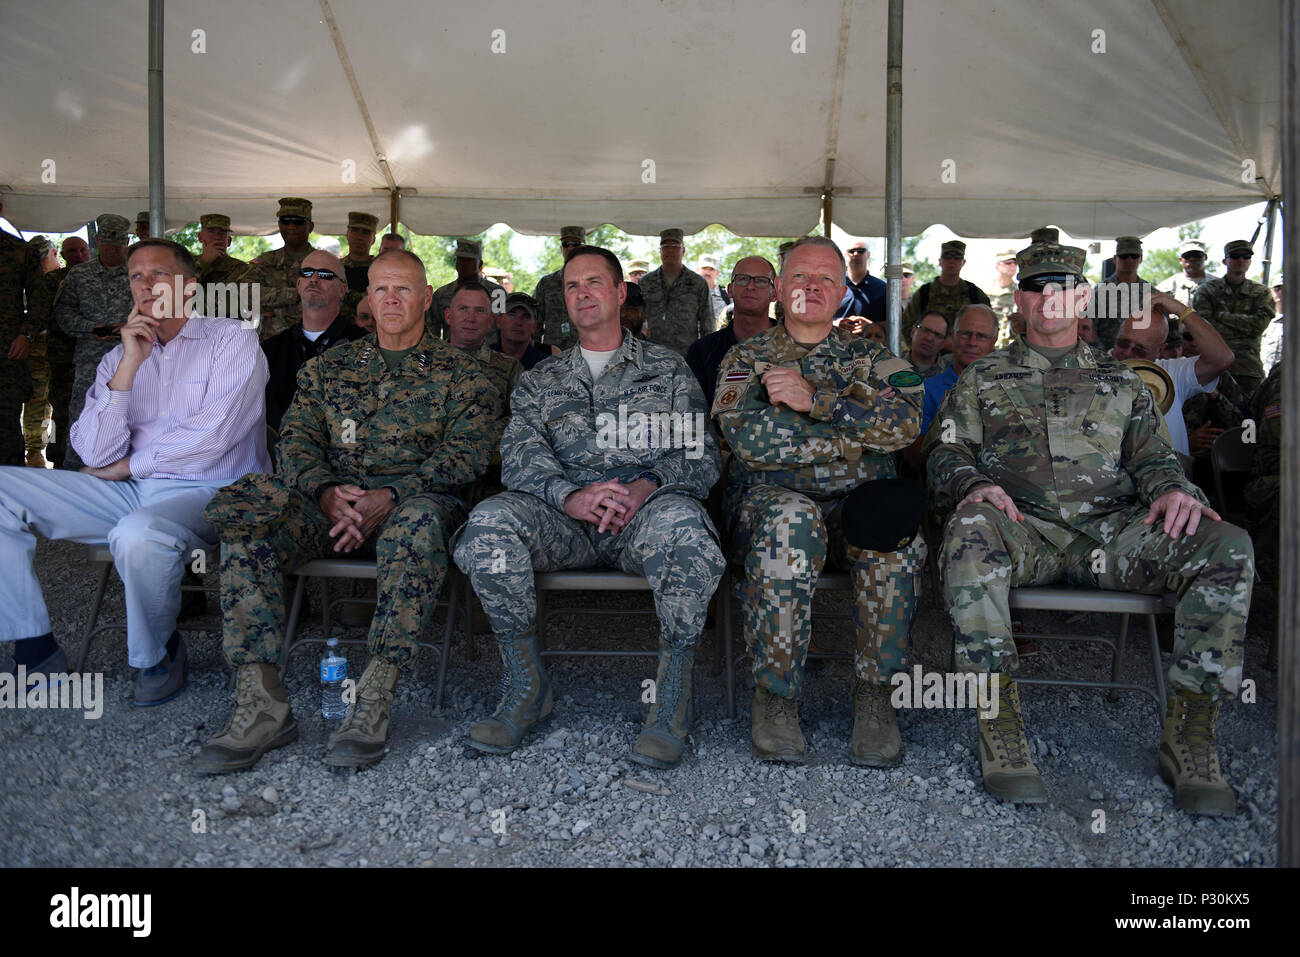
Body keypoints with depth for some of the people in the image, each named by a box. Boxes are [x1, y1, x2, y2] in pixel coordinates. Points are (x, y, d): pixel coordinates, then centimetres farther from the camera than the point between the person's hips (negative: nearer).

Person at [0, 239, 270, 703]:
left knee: (139, 535, -38)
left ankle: (158, 653, -8)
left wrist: (127, 465, -2)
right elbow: (95, 455, 1)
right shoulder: (119, 357, 14)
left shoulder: (232, 340, 0)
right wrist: (130, 365, -6)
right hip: (131, 492, 6)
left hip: (206, 492, -6)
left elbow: (212, 436, -13)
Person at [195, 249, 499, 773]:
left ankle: (373, 703, -35)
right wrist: (326, 491, -13)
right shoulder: (330, 366, 21)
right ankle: (260, 702, -26)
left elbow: (466, 454, -3)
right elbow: (296, 439, 11)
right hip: (332, 502, 3)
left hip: (414, 498, -3)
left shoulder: (459, 373, 10)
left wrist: (390, 496, -19)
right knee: (242, 515, -25)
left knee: (419, 520, -40)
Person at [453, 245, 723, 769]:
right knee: (490, 519, -29)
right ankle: (526, 686, -17)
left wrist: (647, 485, -16)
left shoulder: (668, 368, 19)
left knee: (681, 521, -38)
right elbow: (519, 455, 5)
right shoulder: (540, 380, 23)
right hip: (563, 516, 2)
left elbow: (701, 456, 7)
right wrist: (570, 495, -18)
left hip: (645, 513, -2)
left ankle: (673, 698, -25)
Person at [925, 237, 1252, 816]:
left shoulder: (1121, 381, 26)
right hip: (1023, 530, -2)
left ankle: (1188, 736, -18)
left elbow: (1151, 455, 19)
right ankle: (998, 725, -34)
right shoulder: (983, 379, 20)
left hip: (1112, 529, 3)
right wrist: (973, 485, -14)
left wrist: (1172, 487, -6)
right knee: (970, 530, -39)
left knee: (1229, 548, -25)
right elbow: (946, 451, 10)